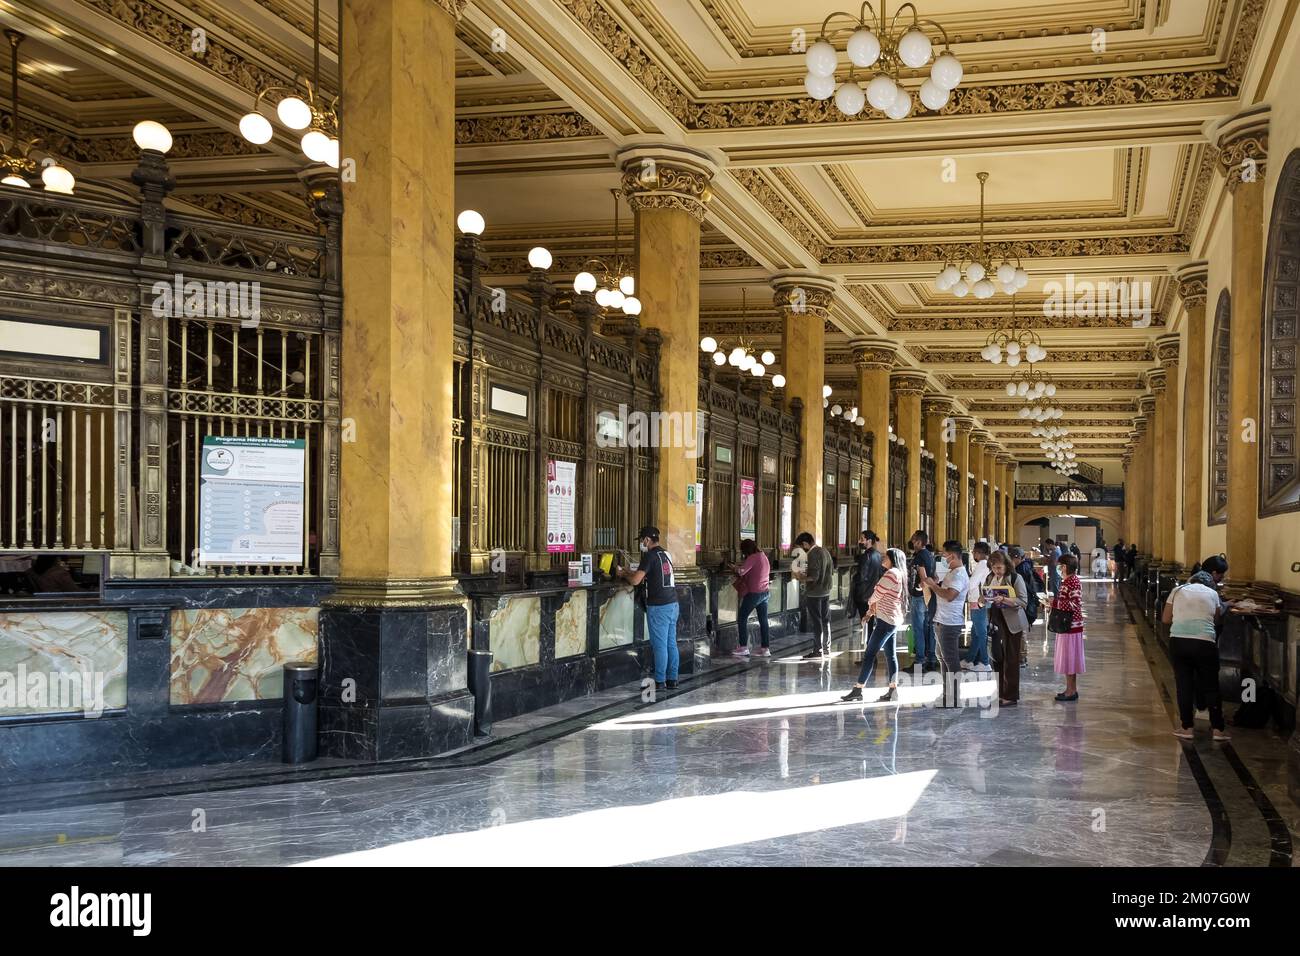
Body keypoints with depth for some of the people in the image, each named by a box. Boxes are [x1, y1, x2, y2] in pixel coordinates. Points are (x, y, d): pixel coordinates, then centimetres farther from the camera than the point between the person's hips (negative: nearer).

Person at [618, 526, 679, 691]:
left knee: (660, 645, -3)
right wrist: (628, 572, 25)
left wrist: (624, 575, 3)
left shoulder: (650, 556, -12)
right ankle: (672, 680, 14)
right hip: (672, 603, 8)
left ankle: (660, 682, 0)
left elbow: (636, 580, -17)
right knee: (671, 643, 10)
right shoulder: (666, 554, 14)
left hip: (658, 606, -8)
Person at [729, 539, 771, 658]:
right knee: (763, 620, 9)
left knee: (741, 618, 2)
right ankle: (765, 649, 10)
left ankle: (743, 647, 1)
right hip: (764, 592, 9)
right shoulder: (764, 556, 11)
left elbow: (741, 571, -26)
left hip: (753, 593, -9)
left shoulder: (752, 558, -17)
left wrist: (733, 567, -7)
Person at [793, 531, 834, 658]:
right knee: (825, 620, 15)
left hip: (814, 593, -9)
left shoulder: (813, 554, -18)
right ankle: (826, 648, 24)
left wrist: (802, 577, -7)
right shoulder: (825, 551, 9)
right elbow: (831, 570, 17)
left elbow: (813, 576, -25)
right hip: (825, 592, 9)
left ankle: (818, 651, 0)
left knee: (816, 622, -3)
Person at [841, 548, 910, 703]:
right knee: (890, 655, 10)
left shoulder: (891, 573, -16)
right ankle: (893, 690, 10)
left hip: (886, 620, -10)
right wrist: (874, 606, 4)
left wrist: (871, 602, 8)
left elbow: (877, 594, -13)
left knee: (870, 653, -8)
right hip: (893, 620, 10)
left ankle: (857, 690, -7)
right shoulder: (899, 574, 17)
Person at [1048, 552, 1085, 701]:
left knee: (1069, 657, -3)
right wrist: (1053, 600, 8)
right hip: (1066, 624, 10)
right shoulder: (1067, 580, 12)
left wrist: (1054, 602, -20)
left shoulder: (1074, 582, -18)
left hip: (1071, 625, -10)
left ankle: (1071, 691, 4)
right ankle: (1071, 689, 21)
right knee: (1067, 657, 14)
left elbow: (1075, 605, -24)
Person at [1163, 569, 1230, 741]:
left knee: (1184, 685, 9)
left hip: (1178, 641, 1)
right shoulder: (1212, 593, 12)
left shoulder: (1178, 590, 12)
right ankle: (1218, 729, 13)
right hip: (1204, 642, -1)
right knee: (1210, 686, 10)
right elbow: (1216, 620, 14)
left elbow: (1165, 619, 11)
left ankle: (1187, 728, 12)